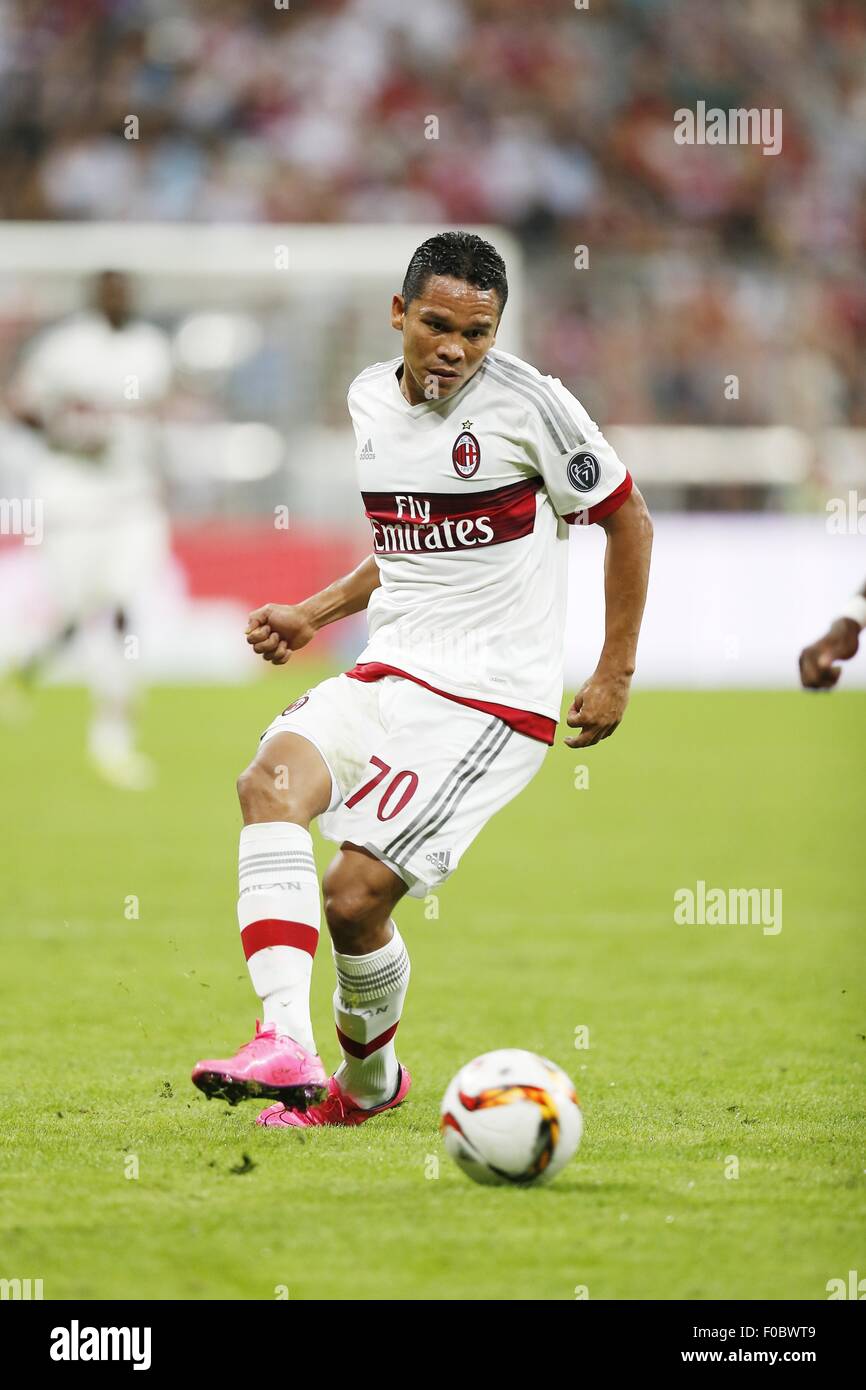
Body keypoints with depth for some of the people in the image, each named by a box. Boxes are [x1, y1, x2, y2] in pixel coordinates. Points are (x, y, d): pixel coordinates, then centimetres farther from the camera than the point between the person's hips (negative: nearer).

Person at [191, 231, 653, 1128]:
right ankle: (286, 1044, -33)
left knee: (355, 894, -14)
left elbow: (627, 521, 2)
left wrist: (615, 673, 2)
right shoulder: (368, 400, 11)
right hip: (387, 675, 6)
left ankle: (366, 1080, 15)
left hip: (493, 698, -6)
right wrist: (313, 615, 14)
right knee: (272, 781, -24)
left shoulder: (528, 403, -8)